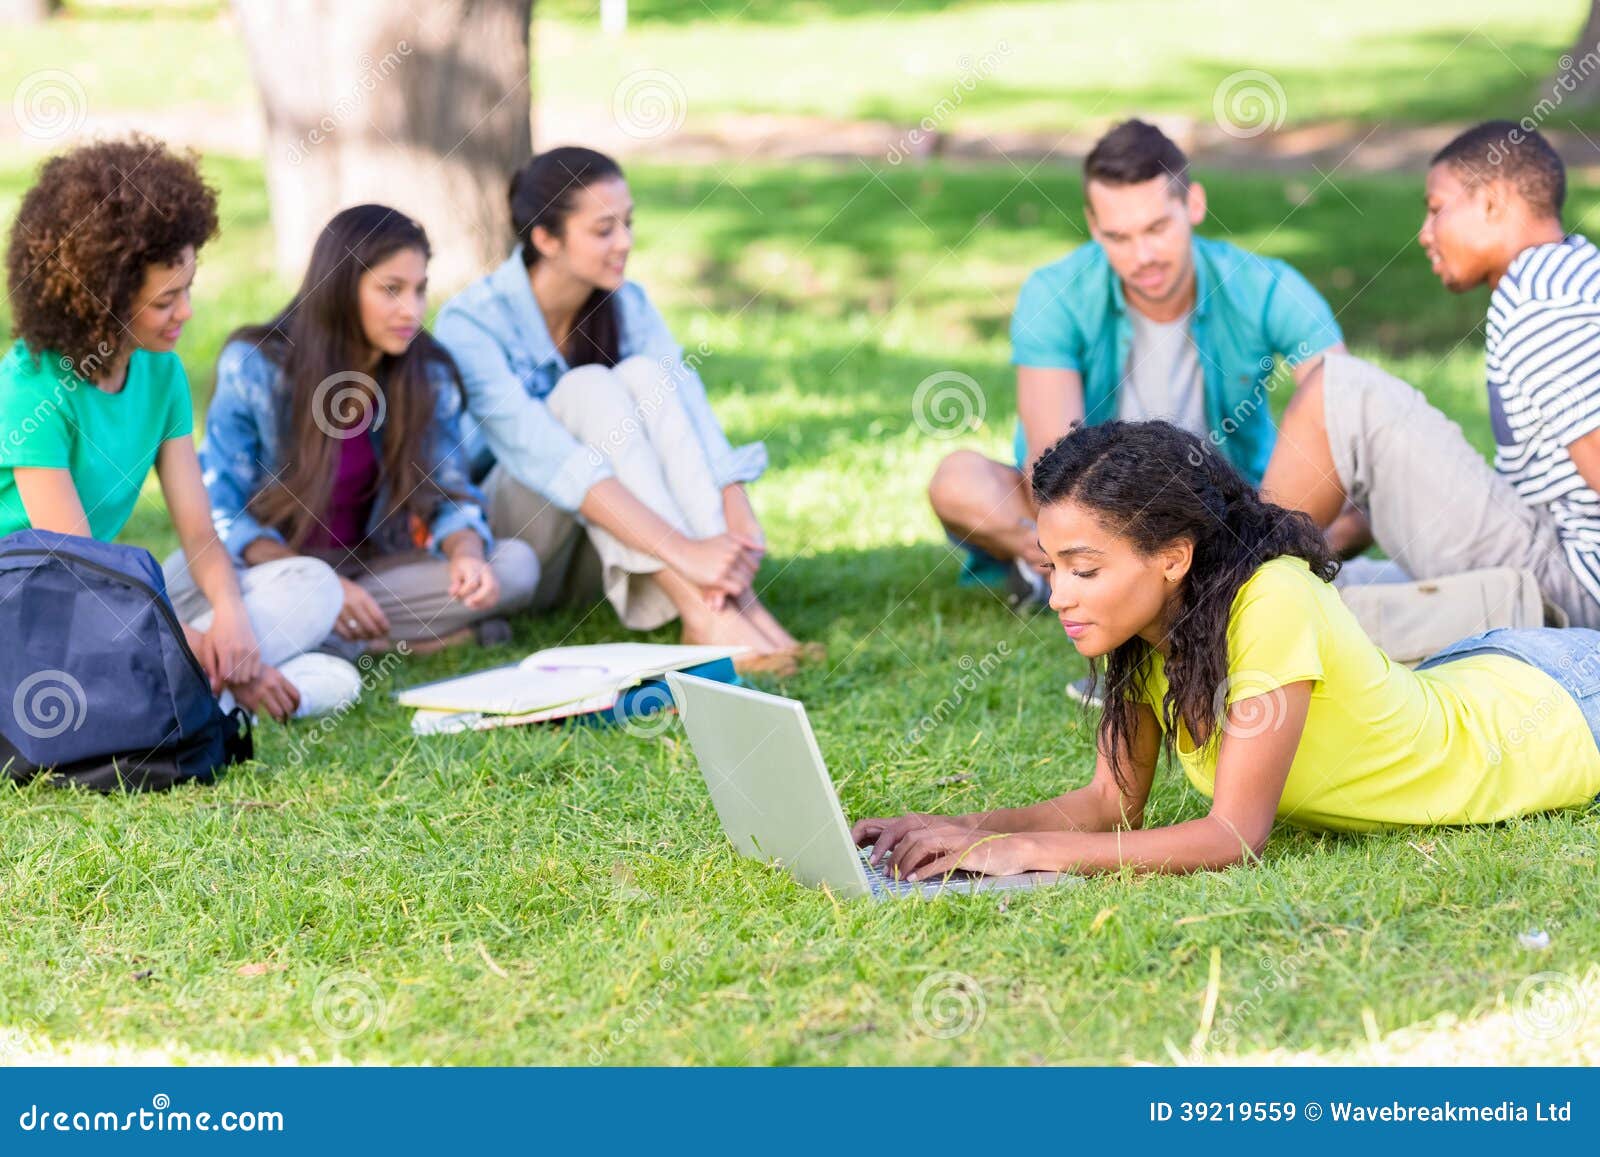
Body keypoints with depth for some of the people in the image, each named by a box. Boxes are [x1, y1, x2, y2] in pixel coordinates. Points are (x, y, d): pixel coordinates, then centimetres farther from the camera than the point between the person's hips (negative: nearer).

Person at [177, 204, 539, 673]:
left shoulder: (429, 375, -4)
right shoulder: (255, 365, -14)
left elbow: (447, 494, -2)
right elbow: (220, 508, -13)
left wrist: (466, 553, -27)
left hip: (368, 568, 3)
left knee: (514, 564, -18)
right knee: (189, 577, -36)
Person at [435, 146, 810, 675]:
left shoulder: (626, 307, -2)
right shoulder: (472, 323, -21)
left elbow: (687, 405, -15)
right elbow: (540, 453, -34)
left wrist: (740, 523, -35)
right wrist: (682, 551, -44)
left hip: (596, 559, 5)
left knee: (643, 375, -22)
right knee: (587, 388, -29)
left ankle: (733, 594, -35)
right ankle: (701, 612, -42)